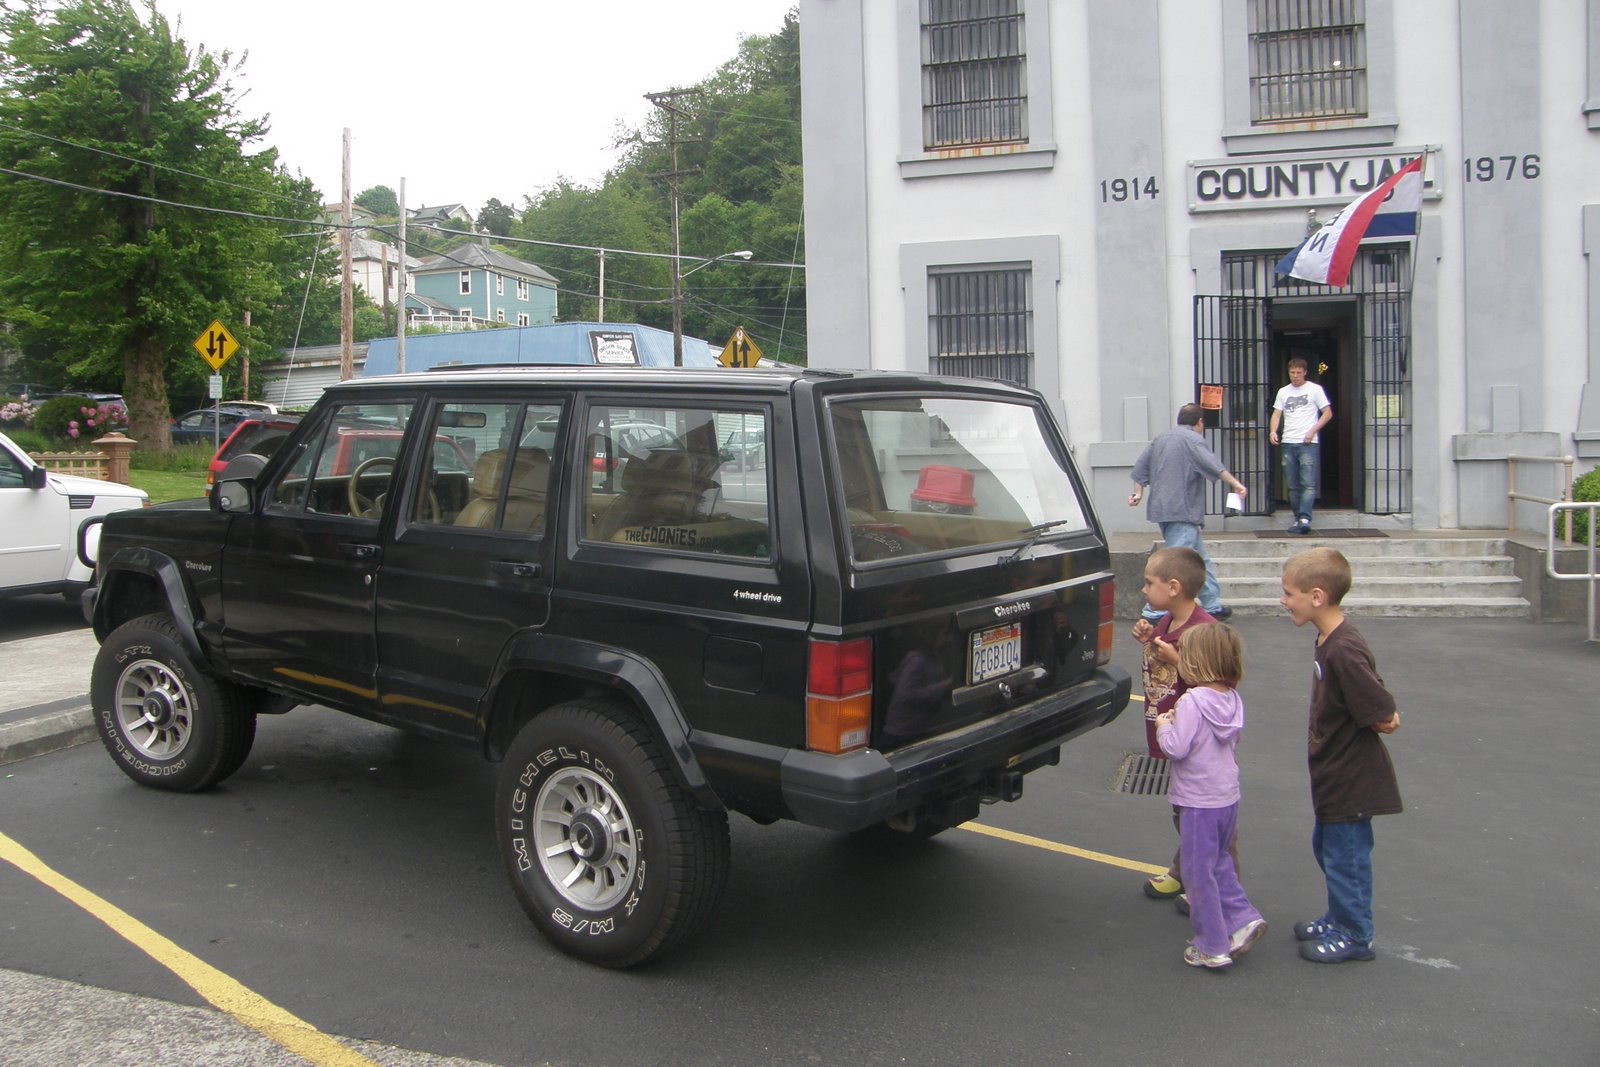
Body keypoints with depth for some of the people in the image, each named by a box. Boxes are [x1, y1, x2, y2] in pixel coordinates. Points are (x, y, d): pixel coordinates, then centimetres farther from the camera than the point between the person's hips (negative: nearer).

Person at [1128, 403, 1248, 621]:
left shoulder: (1160, 440, 21)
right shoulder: (1193, 439, -6)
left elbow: (1140, 466, 19)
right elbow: (1212, 464, -19)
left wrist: (1139, 491, 17)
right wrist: (1235, 483, -22)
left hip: (1162, 508, 9)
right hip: (1182, 510, -9)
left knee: (1200, 560, 17)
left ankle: (1212, 605, 22)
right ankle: (1155, 611, -15)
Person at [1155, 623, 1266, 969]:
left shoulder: (1192, 701, -22)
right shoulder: (1233, 699, 2)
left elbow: (1176, 748, -24)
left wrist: (1164, 726, -4)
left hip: (1199, 803, -8)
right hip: (1228, 797, 8)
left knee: (1199, 872, 4)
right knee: (1218, 862, 25)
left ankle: (1212, 948, 11)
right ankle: (1242, 919, 17)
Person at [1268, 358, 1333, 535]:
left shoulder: (1315, 389, 4)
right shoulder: (1283, 392, 15)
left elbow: (1328, 413, 2)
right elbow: (1276, 414, 11)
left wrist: (1312, 431, -10)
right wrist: (1272, 431, -9)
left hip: (1308, 444, -4)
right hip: (1288, 443, 5)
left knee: (1308, 484, -14)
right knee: (1293, 486, 6)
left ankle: (1304, 519, -23)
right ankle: (1298, 520, 13)